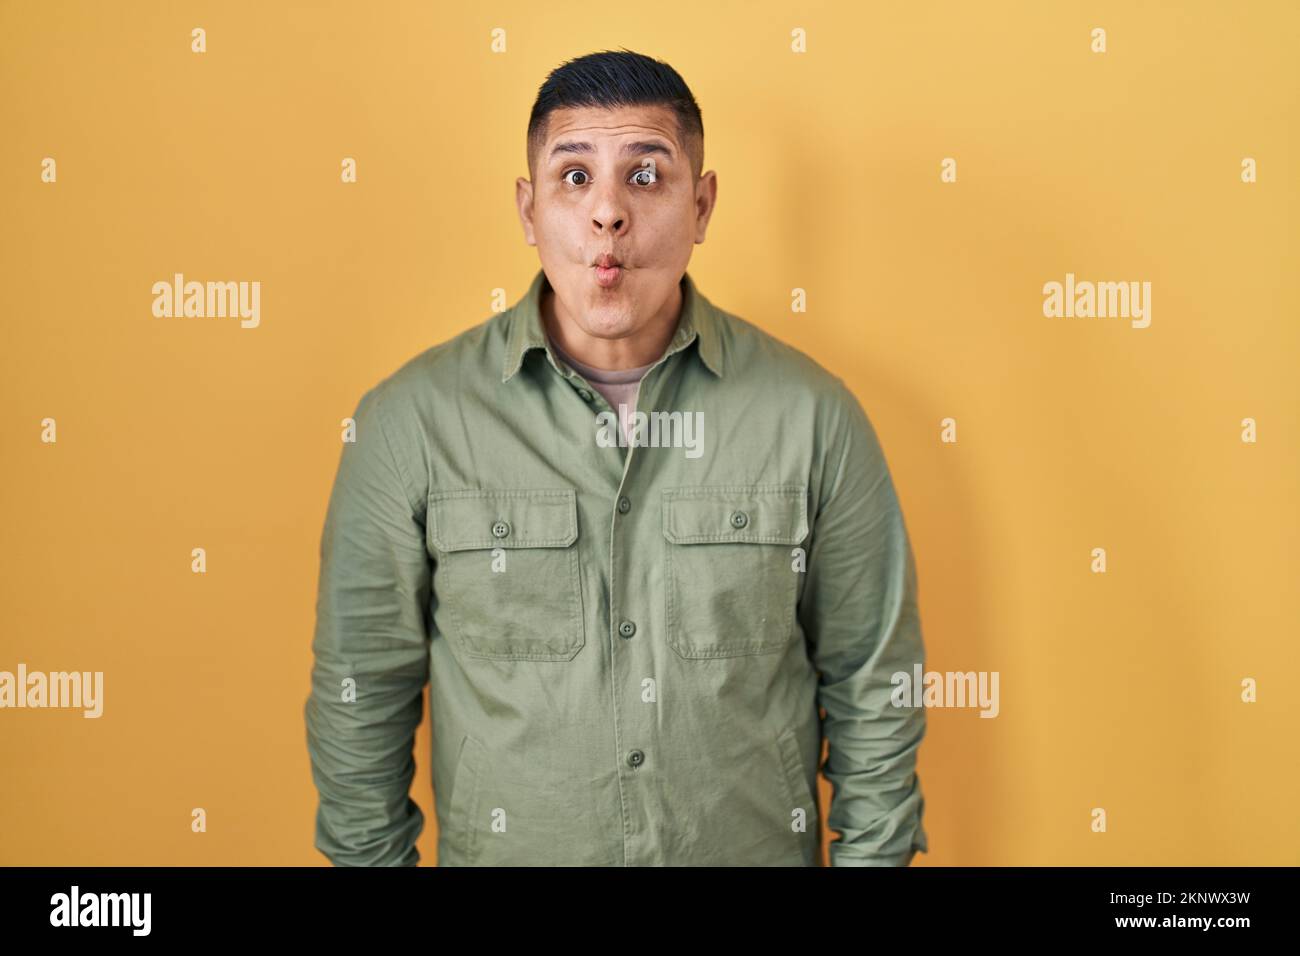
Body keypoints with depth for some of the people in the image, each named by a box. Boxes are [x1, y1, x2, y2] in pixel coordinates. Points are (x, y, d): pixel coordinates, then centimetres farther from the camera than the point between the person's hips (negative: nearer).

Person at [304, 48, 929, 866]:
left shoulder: (814, 414, -11)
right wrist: (371, 856, 0)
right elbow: (361, 694, -4)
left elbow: (873, 688, -4)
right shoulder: (412, 420, -13)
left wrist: (873, 852, -2)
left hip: (760, 847, 1)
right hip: (507, 849, 0)